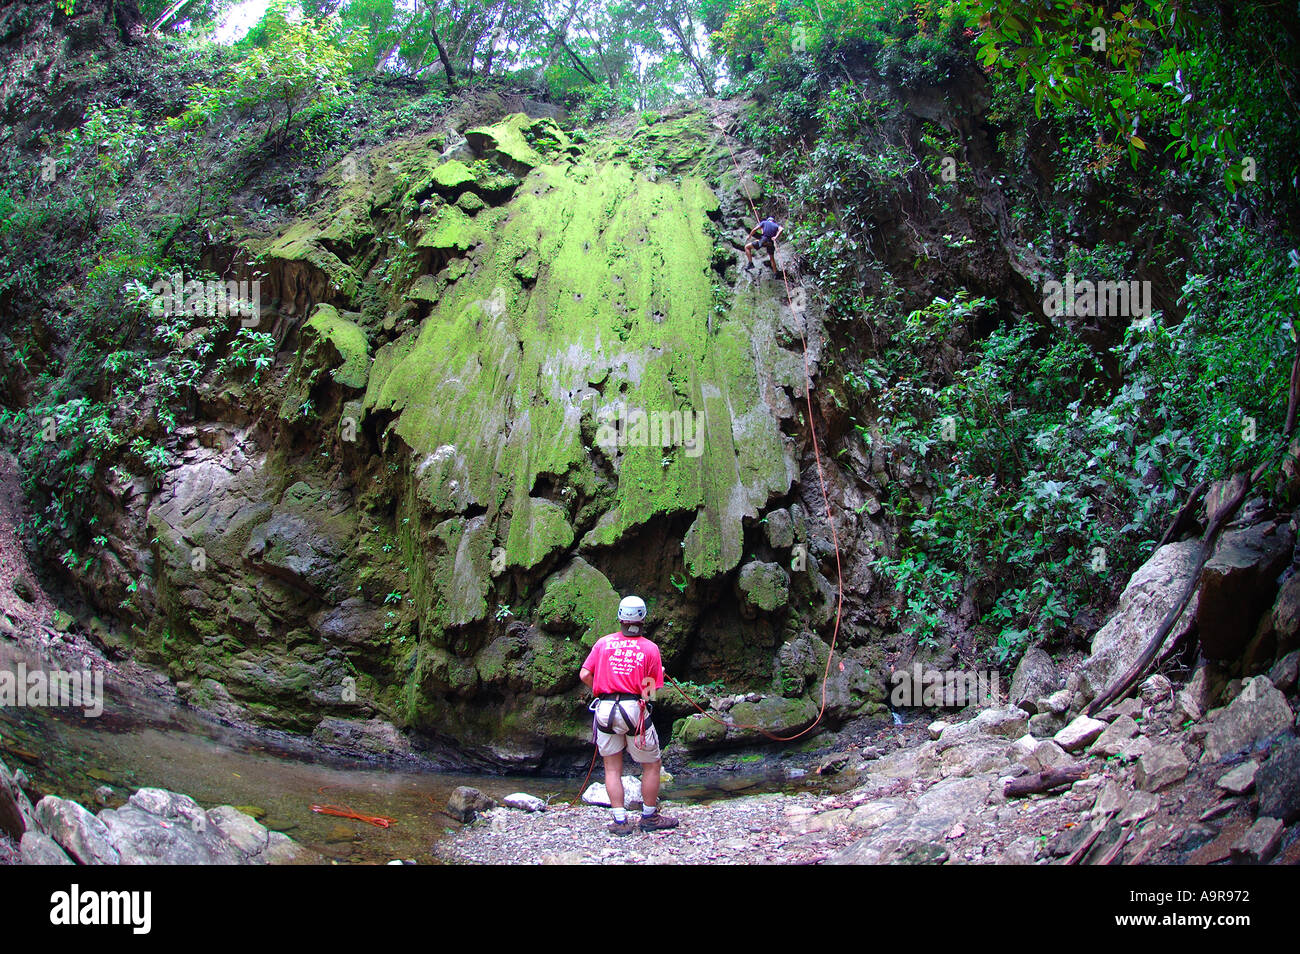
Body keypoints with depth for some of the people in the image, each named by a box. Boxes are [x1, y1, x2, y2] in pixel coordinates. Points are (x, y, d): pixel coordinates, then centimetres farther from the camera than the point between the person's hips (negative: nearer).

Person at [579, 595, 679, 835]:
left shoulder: (603, 642, 5)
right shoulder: (650, 648, 1)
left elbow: (585, 675, 2)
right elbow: (652, 688, -2)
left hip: (604, 708, 2)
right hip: (634, 708, -2)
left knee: (612, 767, 11)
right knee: (652, 765, 14)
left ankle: (620, 820, 9)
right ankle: (649, 817, 21)